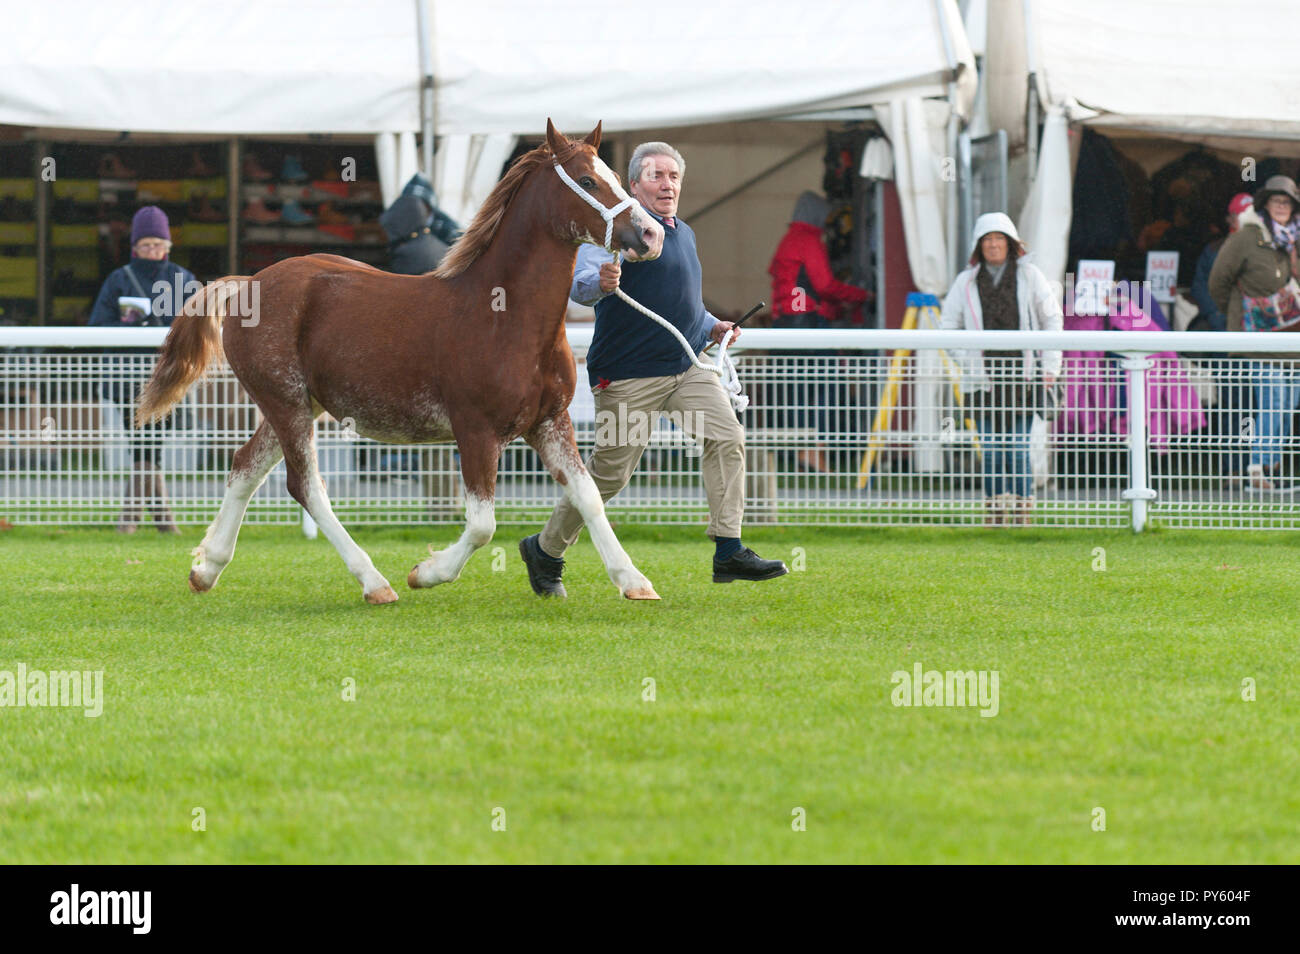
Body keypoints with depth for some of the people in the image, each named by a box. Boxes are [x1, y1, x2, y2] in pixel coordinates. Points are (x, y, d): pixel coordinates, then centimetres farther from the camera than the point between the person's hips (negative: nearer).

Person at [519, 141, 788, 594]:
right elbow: (579, 284, -22)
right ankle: (545, 551, 19)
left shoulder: (684, 234, 18)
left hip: (688, 366, 7)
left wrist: (711, 326, 17)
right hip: (629, 375, -7)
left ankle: (729, 552, -15)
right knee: (609, 471, -1)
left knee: (726, 437, -14)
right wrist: (600, 282, -44)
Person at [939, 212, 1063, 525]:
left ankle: (1022, 508, 1)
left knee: (1018, 447, -5)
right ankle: (995, 508, 9)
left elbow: (1052, 319, 9)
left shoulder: (1029, 276, 6)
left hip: (1022, 373, -1)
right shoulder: (966, 282, 8)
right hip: (982, 376, 1)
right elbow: (948, 322, 14)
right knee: (990, 448, 1)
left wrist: (1051, 365, 2)